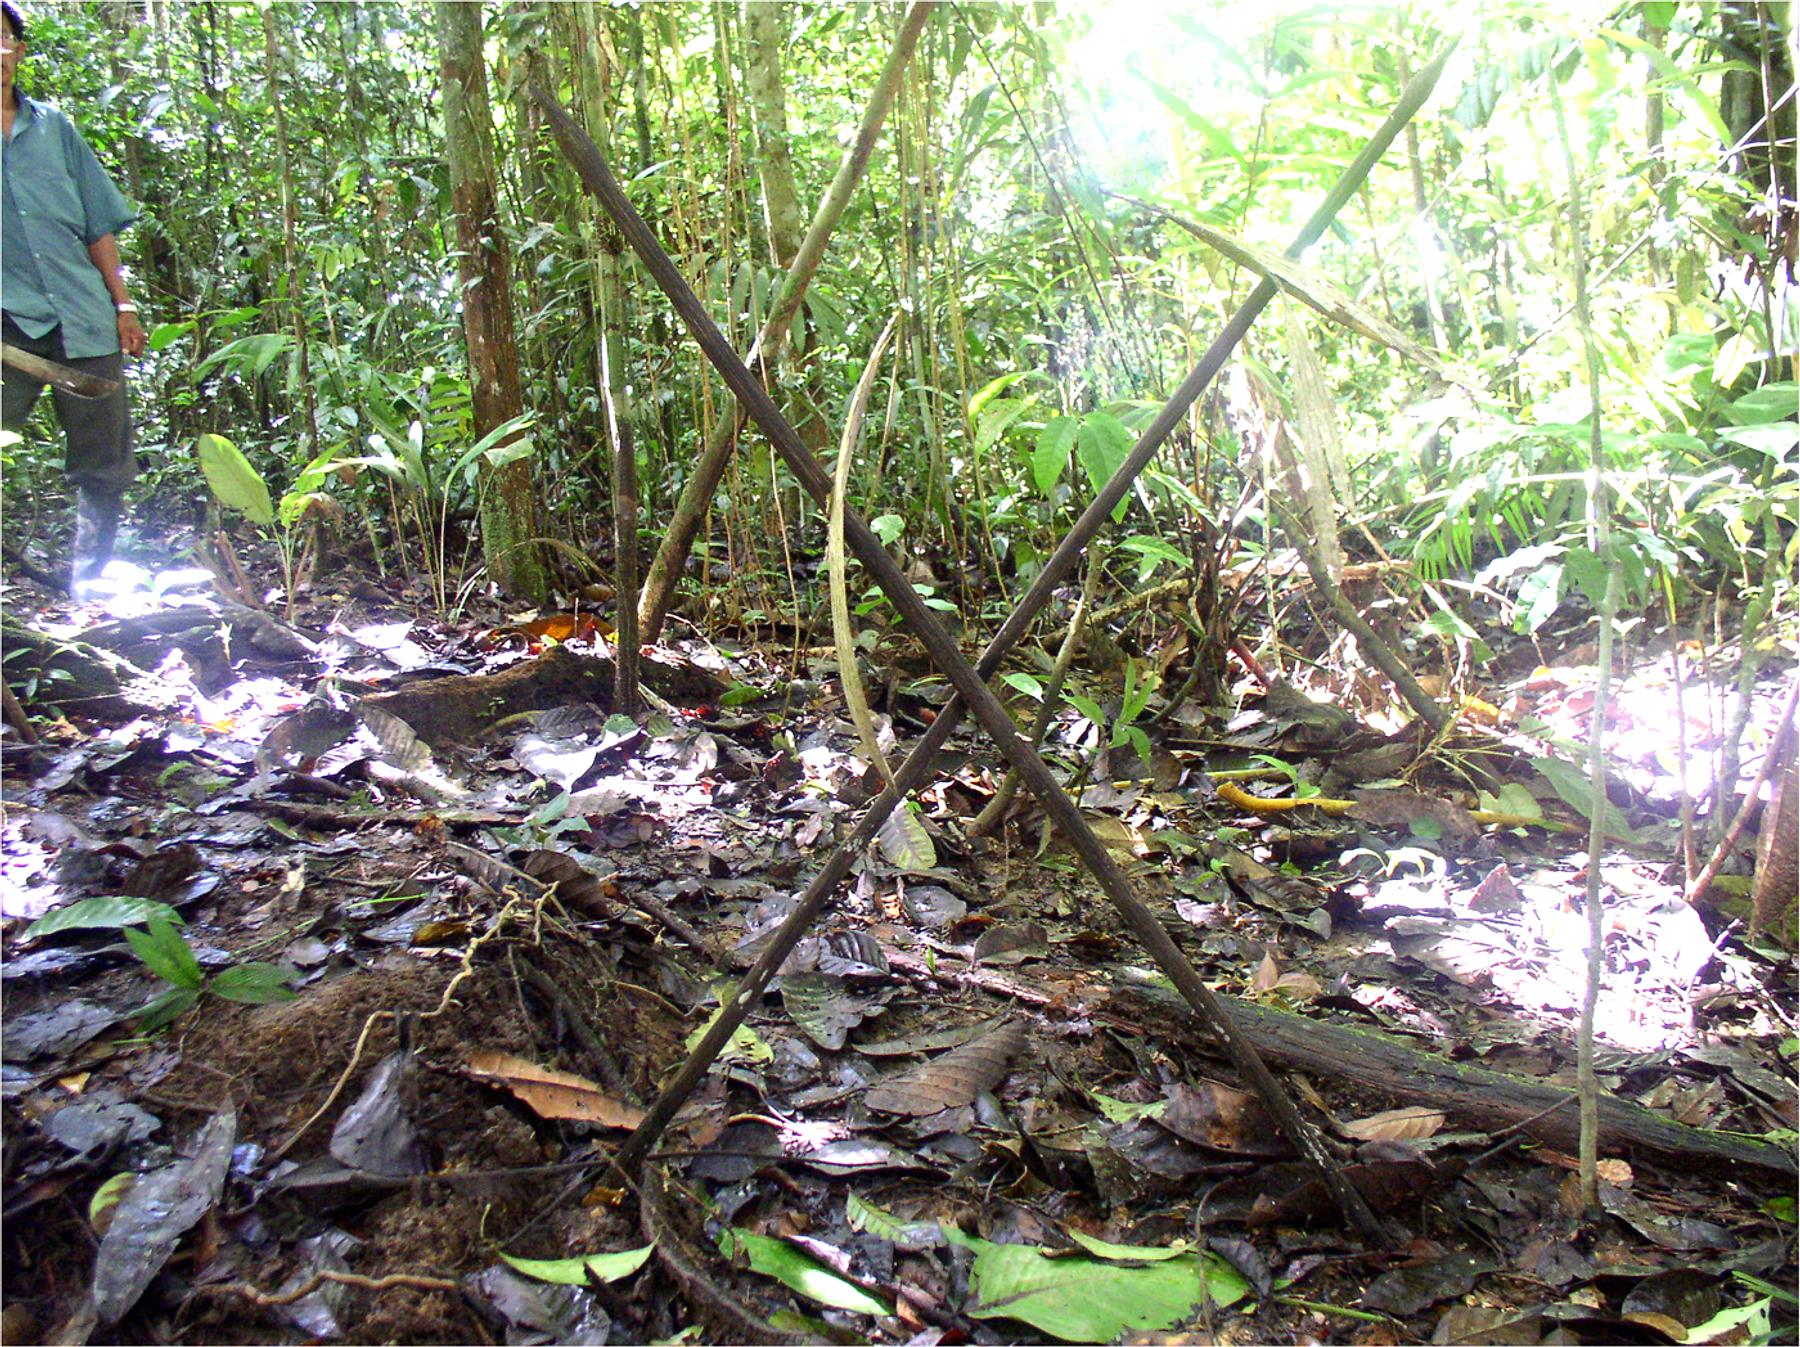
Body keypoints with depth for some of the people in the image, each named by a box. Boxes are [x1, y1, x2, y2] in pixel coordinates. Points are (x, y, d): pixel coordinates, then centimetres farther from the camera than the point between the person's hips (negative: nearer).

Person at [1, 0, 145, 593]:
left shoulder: (54, 128, 15)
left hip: (83, 319, 3)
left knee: (104, 464, 6)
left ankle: (89, 582, 19)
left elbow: (99, 226, 16)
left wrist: (122, 304, 11)